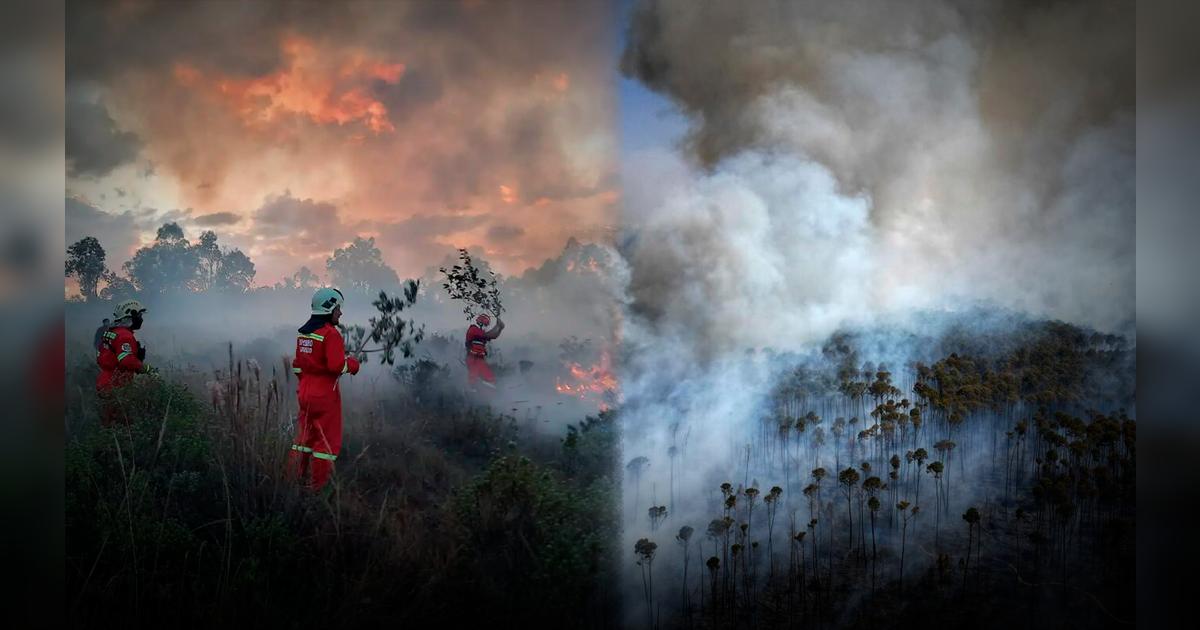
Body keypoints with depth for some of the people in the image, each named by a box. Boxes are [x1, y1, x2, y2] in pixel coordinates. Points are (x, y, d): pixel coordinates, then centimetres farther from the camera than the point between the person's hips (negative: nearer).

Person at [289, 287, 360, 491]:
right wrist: (352, 364, -4)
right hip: (325, 394, -8)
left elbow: (299, 363, 16)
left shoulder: (303, 333, 10)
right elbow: (337, 365, -23)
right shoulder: (331, 334, -16)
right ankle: (317, 486, 2)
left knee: (305, 436, 18)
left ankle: (296, 479, 22)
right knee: (327, 441, 1)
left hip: (305, 392, 8)